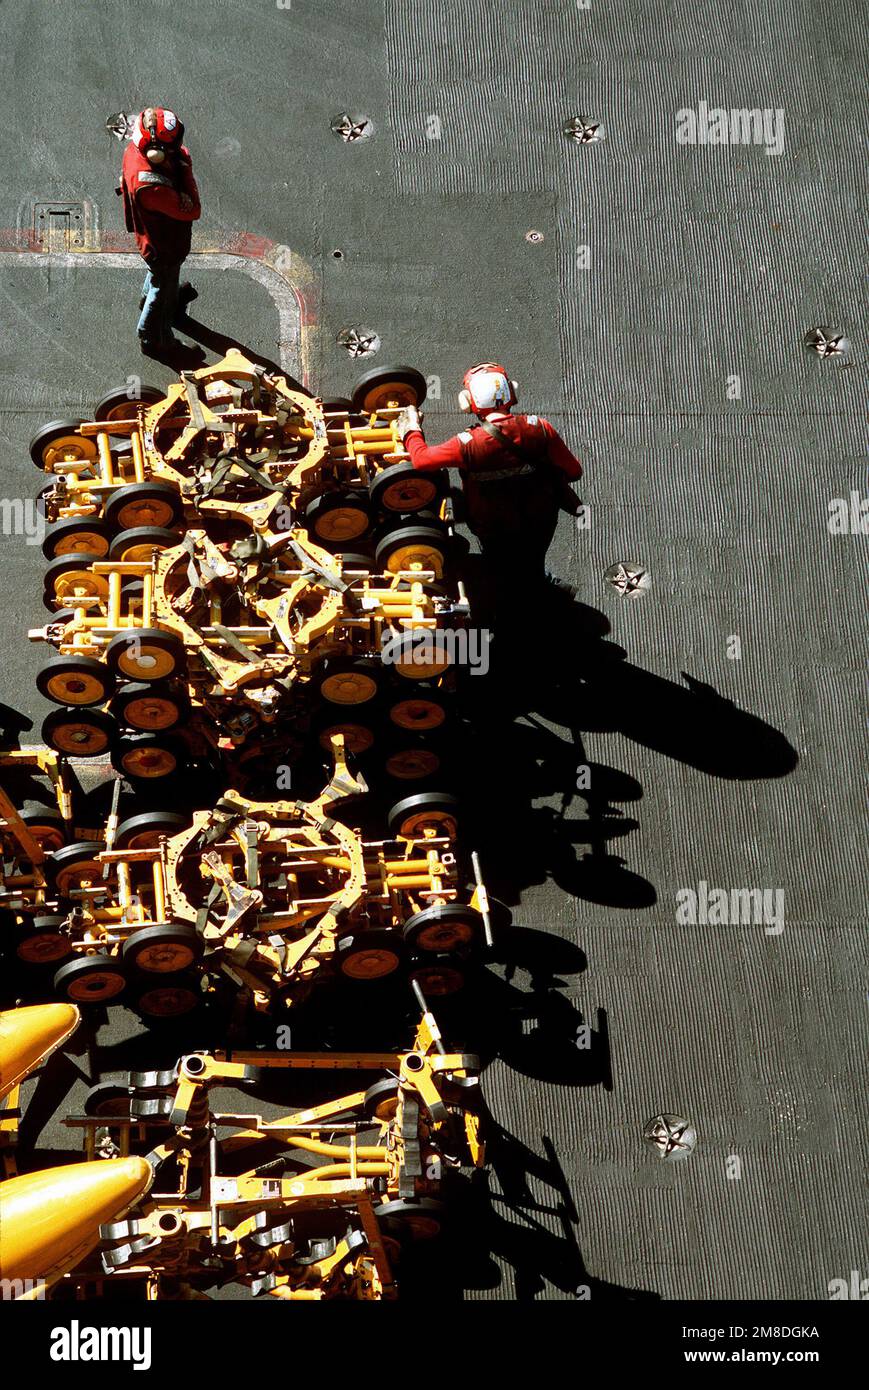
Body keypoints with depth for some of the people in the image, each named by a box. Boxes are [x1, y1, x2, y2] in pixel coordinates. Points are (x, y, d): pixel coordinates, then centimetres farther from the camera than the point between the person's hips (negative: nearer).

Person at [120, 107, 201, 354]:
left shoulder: (135, 148, -21)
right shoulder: (151, 187, -47)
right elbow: (192, 211, -38)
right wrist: (185, 168, -34)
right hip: (164, 245, -8)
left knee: (160, 272, 39)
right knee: (164, 291, 20)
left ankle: (148, 297, 70)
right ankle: (153, 340, 45)